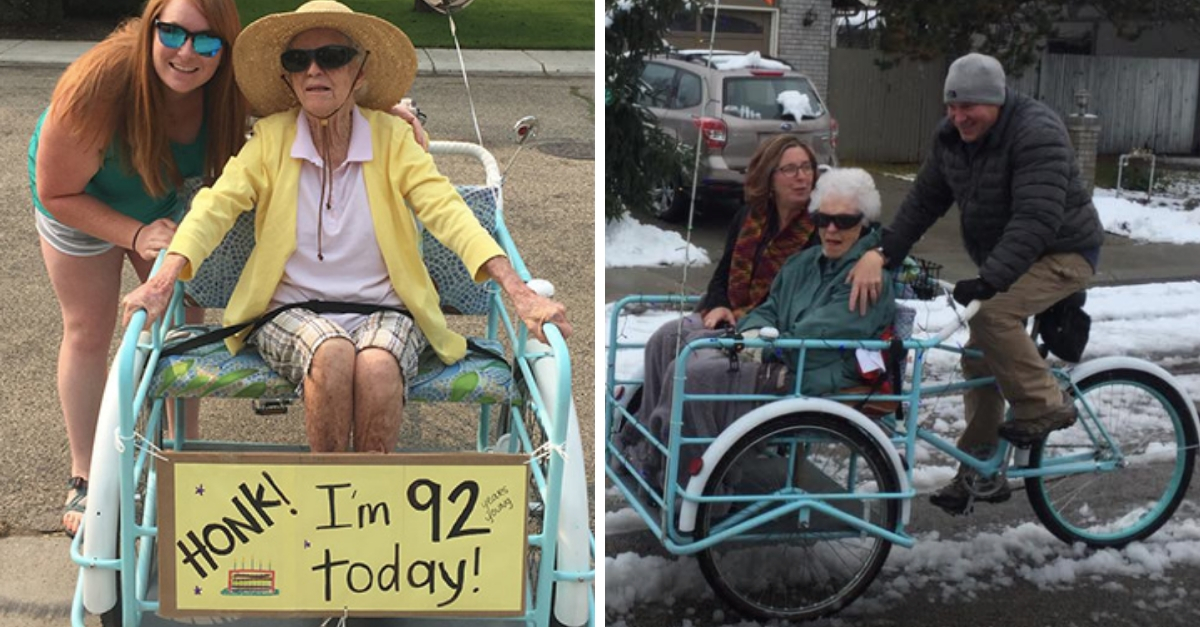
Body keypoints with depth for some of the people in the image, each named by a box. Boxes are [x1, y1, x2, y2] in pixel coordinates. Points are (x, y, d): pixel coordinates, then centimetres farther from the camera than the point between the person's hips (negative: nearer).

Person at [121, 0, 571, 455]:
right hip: (292, 311, 0)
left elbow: (446, 210, -10)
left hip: (383, 310, 0)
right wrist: (162, 282, -25)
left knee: (377, 365, -33)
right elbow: (217, 205, -5)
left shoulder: (392, 138, 2)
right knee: (333, 355, -32)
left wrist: (520, 294, -25)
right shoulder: (271, 137, 4)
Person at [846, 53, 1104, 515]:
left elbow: (1036, 220, -35)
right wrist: (885, 253, -15)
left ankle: (1044, 405, -11)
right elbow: (924, 200, -2)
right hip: (1001, 259, 8)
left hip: (1063, 252, -8)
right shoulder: (952, 135, -4)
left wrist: (989, 280, -44)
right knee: (979, 361, 7)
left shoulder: (1037, 134, -27)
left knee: (992, 314, -32)